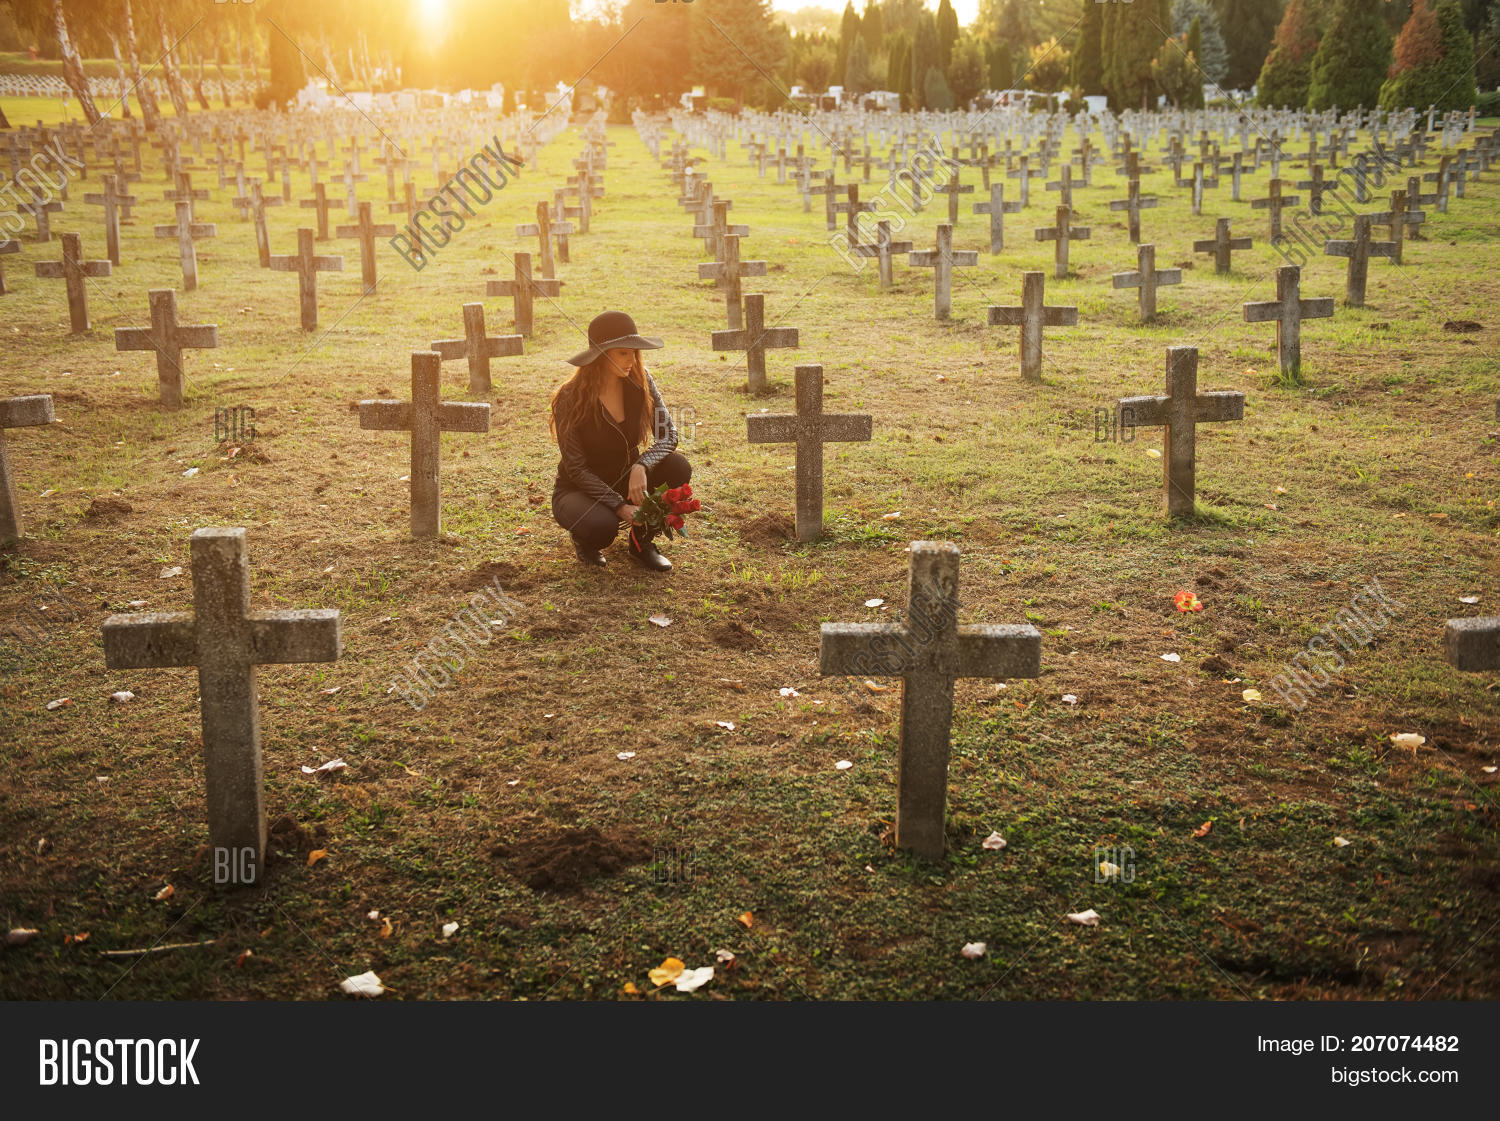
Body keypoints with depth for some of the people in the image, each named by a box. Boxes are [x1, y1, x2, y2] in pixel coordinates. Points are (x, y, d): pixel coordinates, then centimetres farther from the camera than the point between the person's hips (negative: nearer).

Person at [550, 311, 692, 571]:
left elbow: (668, 434, -14)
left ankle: (641, 541, -2)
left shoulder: (639, 381, -10)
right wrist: (620, 506, -28)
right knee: (602, 526, -37)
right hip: (579, 489, -4)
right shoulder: (570, 399, -22)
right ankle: (584, 537, 3)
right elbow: (576, 468, -19)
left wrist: (641, 466, -34)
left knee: (678, 467, -23)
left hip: (625, 480, 4)